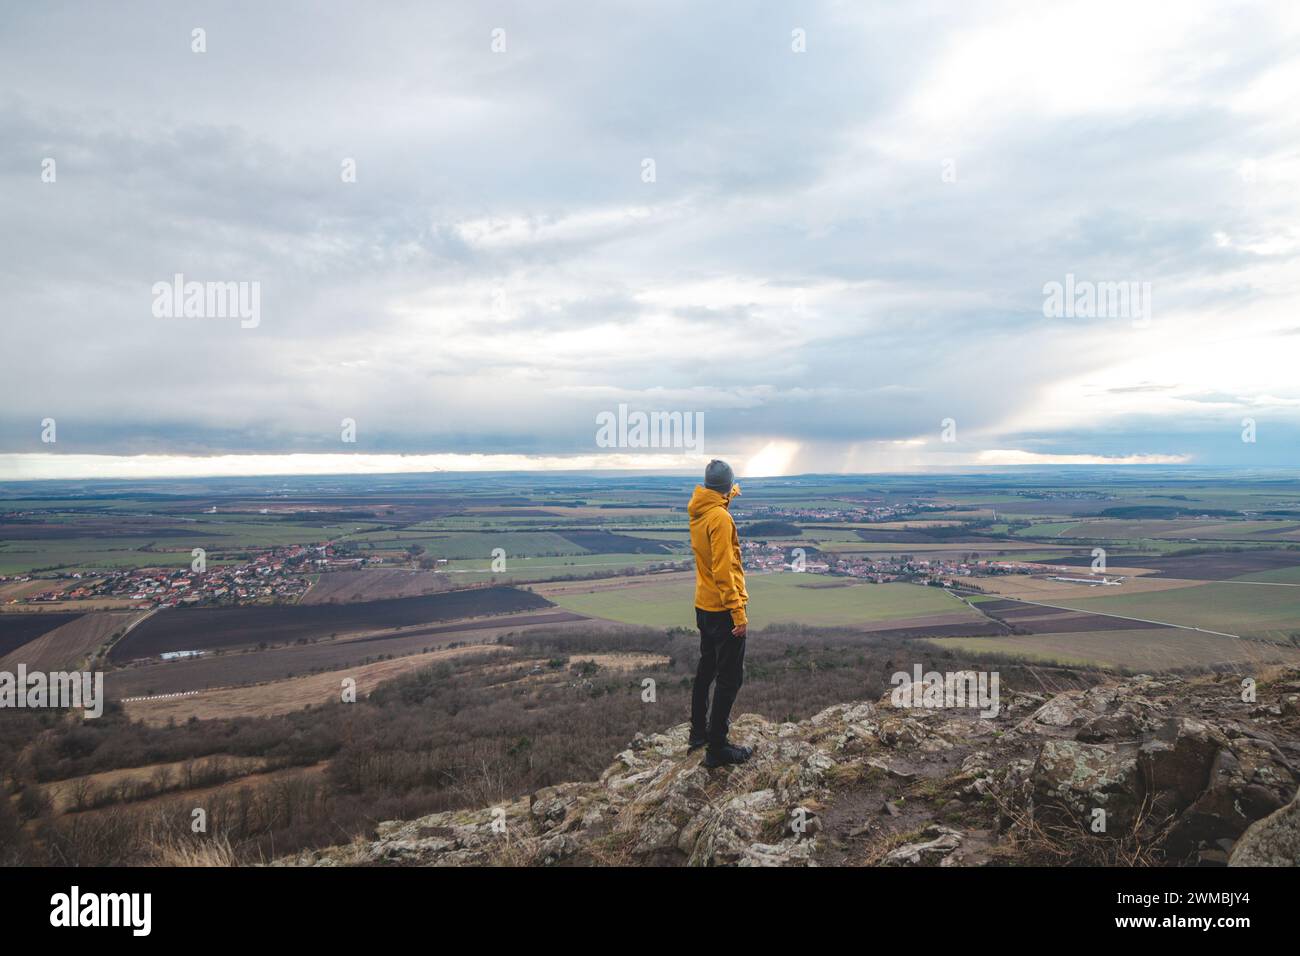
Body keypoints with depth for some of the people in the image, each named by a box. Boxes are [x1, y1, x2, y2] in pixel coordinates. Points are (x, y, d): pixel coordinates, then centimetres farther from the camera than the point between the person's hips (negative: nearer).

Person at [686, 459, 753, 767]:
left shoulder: (697, 512, 4)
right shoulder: (720, 518, -22)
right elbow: (723, 571, -25)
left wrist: (729, 498, 46)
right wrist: (738, 613, -23)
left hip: (703, 607, 9)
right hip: (723, 610, -9)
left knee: (706, 669, 22)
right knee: (730, 678, 0)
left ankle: (699, 731, 34)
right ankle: (717, 748, 4)